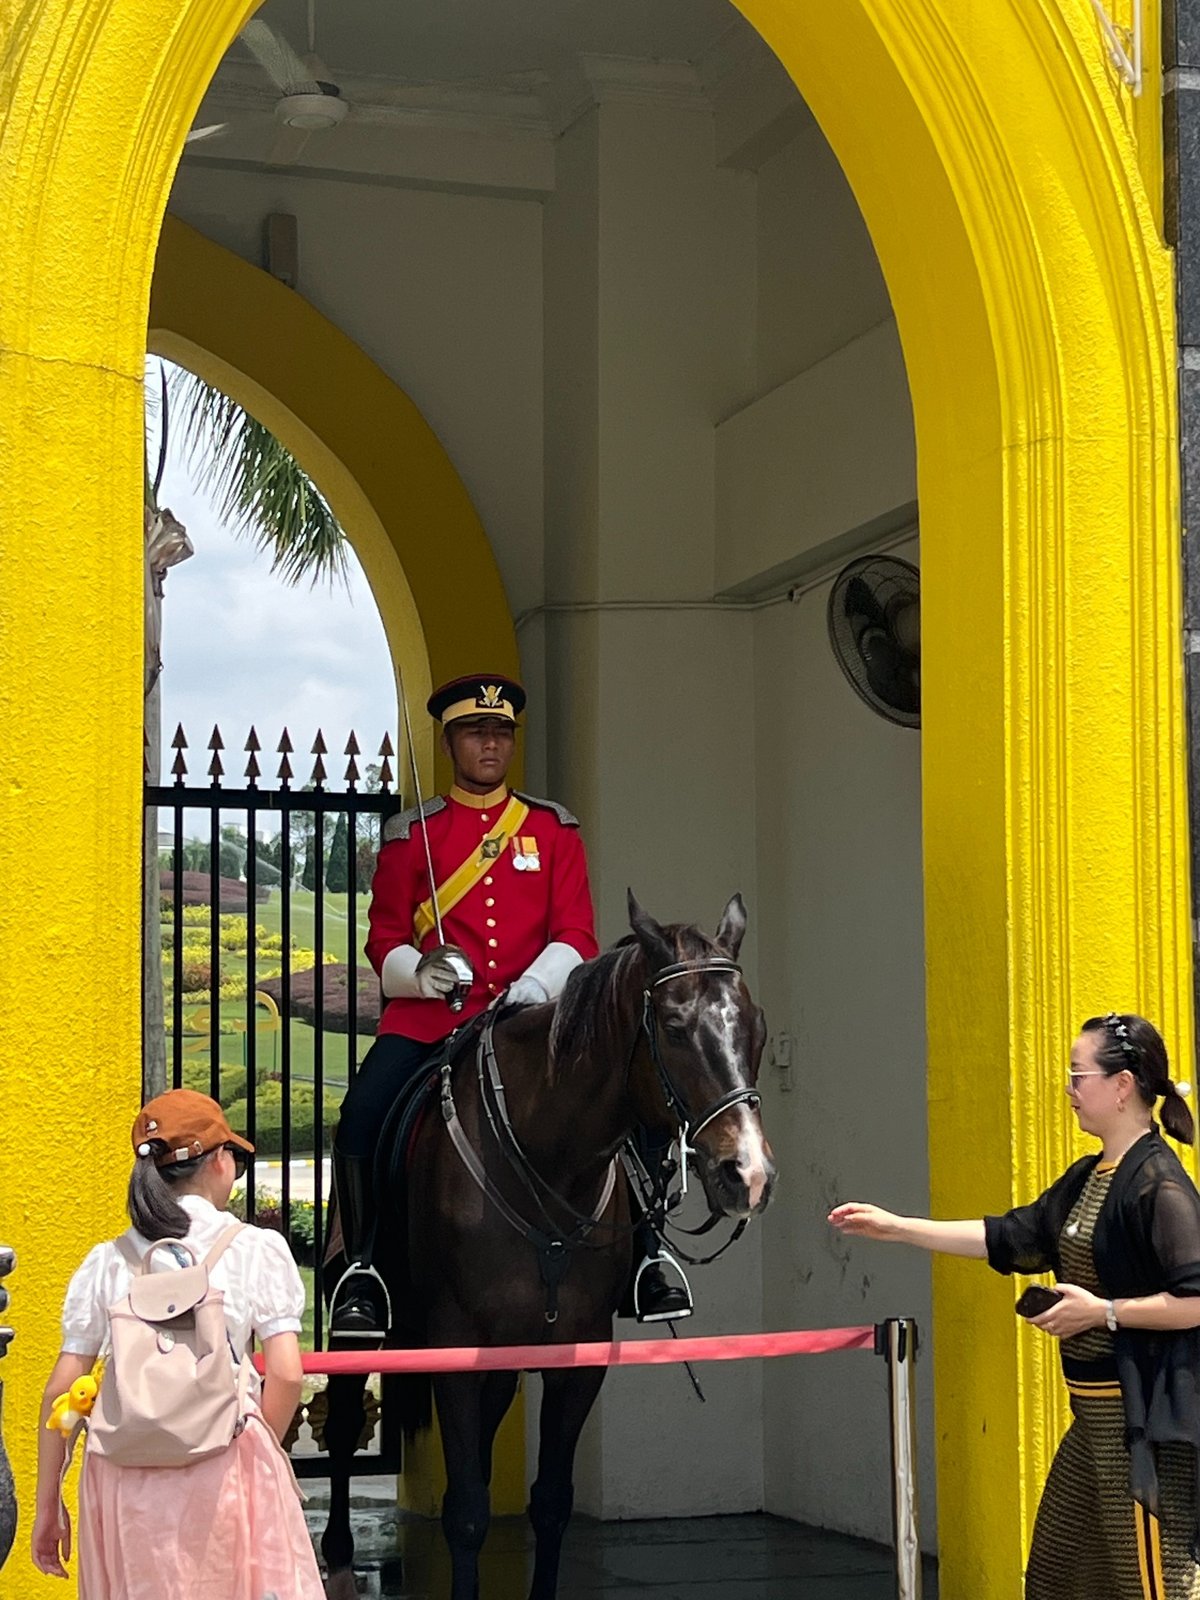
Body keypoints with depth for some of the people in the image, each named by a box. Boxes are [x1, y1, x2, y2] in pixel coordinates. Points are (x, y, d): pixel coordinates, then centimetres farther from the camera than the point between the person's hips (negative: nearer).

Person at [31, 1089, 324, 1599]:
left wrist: (48, 1501, 11)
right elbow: (285, 1375, -6)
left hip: (123, 1473, 3)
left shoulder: (106, 1262, 8)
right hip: (224, 1460, -3)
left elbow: (61, 1389, 5)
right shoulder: (257, 1249, 1)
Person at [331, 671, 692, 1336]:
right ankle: (363, 1274, -11)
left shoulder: (553, 829, 12)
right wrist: (422, 970, -14)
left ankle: (644, 1262, -5)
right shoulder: (410, 834, 10)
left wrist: (533, 990, -15)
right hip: (430, 1015, -1)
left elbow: (576, 936, 5)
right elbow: (383, 939, 9)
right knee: (362, 1116, -25)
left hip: (533, 1013, 1)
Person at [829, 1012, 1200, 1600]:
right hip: (1095, 1417, 10)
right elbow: (1009, 1238, 18)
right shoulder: (1087, 1179, 13)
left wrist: (1103, 1311, -19)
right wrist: (896, 1227, 18)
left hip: (1144, 1417, -10)